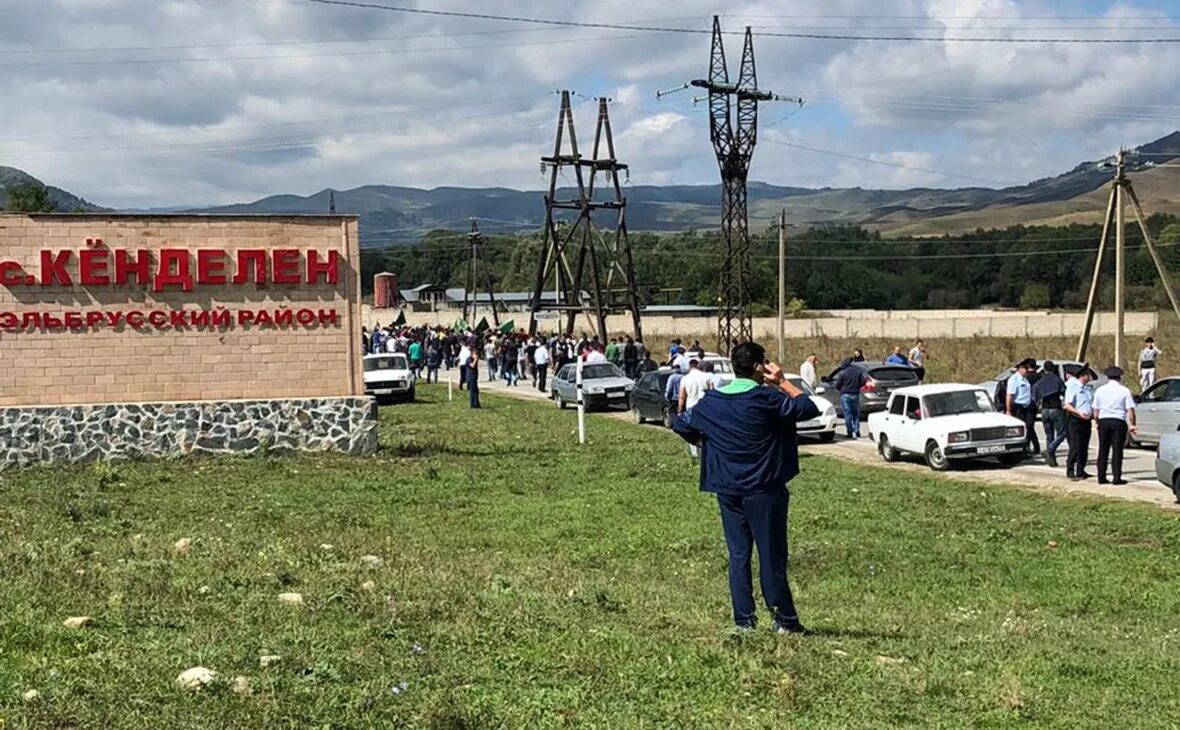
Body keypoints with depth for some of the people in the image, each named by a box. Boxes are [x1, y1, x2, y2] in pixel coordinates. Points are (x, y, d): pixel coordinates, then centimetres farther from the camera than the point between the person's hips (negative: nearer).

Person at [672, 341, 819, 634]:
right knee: (771, 554, 2)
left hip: (727, 491, 5)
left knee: (738, 555, 9)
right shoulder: (766, 399, -12)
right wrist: (783, 382, 1)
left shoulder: (711, 402, 4)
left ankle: (744, 620, 8)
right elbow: (809, 409, -7)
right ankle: (785, 620, 10)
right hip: (763, 489, -4)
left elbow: (680, 424, 15)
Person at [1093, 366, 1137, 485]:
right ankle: (1116, 478, -4)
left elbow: (1096, 411, 7)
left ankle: (1101, 477, 10)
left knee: (1103, 450, 9)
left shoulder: (1100, 390, 5)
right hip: (1118, 422, -2)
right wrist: (1131, 425, 2)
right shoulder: (1125, 390, -2)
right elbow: (1130, 410, -5)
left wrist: (1097, 422, 20)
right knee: (1117, 450, -1)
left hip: (1103, 421, 3)